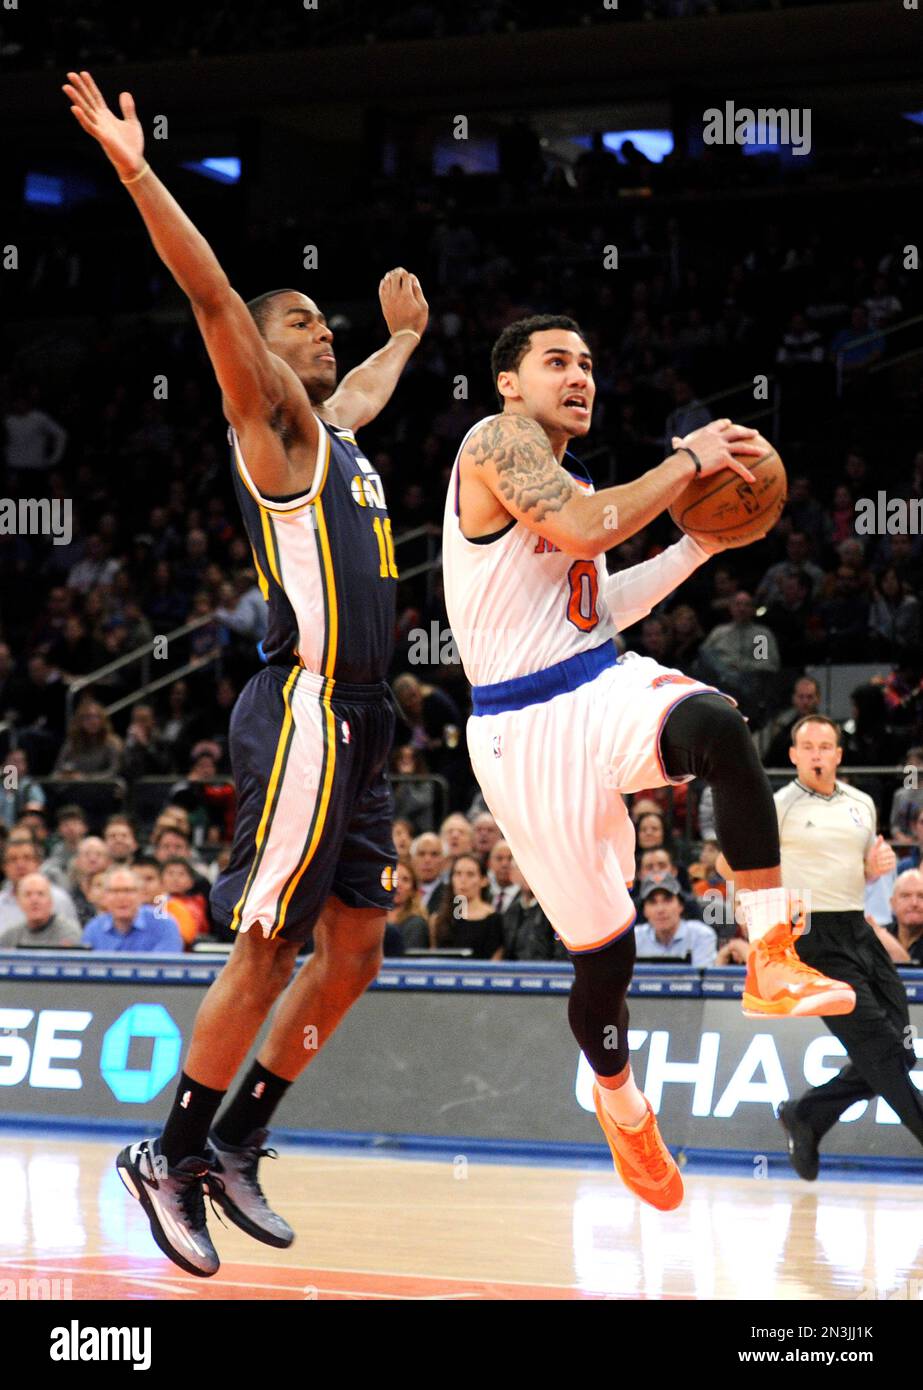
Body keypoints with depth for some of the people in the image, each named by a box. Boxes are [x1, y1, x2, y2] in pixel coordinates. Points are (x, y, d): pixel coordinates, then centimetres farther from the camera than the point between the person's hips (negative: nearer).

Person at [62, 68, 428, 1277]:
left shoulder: (334, 426, 21)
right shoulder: (270, 418, -3)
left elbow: (369, 390, 46)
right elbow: (210, 293, -16)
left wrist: (405, 334, 62)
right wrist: (136, 170, -25)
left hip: (356, 721, 9)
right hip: (304, 711, -9)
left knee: (355, 950, 9)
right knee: (267, 949, -9)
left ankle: (236, 1147, 16)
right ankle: (169, 1157, -1)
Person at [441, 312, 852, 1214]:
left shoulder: (563, 470, 18)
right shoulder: (499, 440, -9)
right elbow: (583, 529, -27)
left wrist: (705, 541, 17)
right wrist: (688, 461, -17)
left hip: (606, 690, 6)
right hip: (527, 729, -6)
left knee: (717, 725, -31)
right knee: (602, 952, 0)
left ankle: (770, 964, -29)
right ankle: (621, 1108, 29)